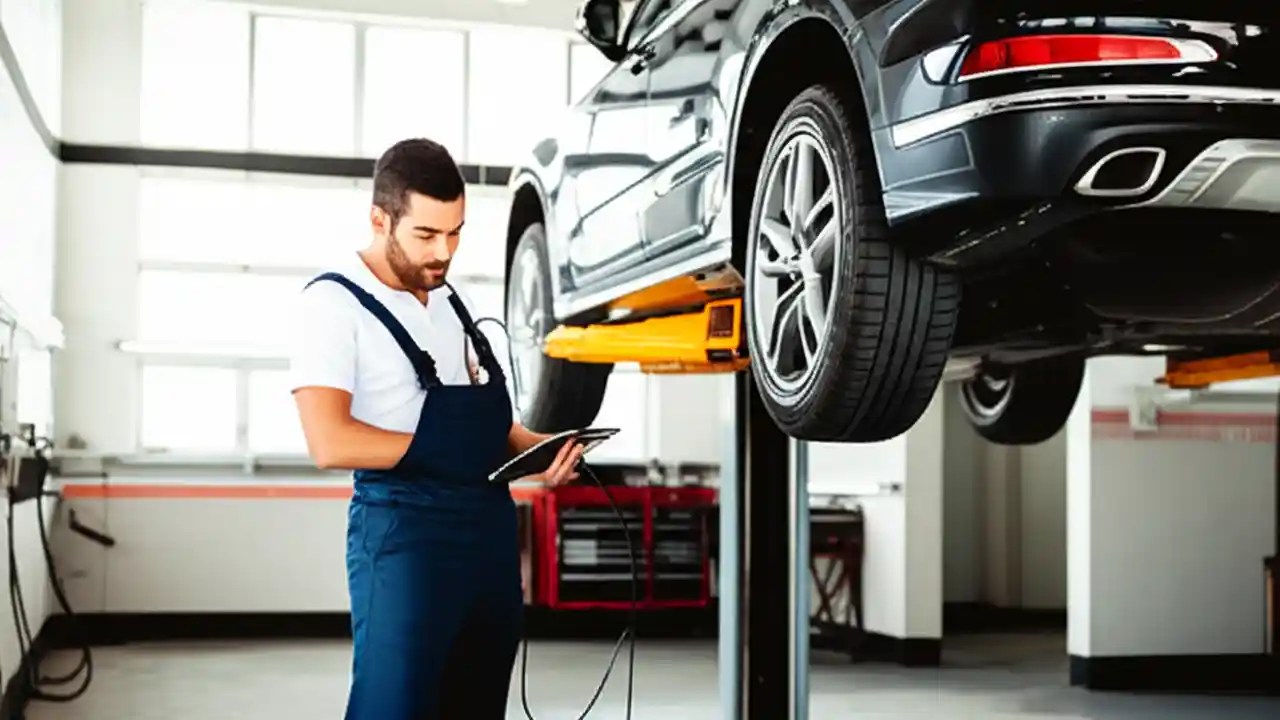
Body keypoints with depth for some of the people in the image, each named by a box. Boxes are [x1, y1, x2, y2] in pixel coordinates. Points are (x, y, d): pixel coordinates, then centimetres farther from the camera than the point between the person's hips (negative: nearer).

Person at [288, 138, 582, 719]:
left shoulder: (449, 299, 16)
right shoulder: (334, 301, -7)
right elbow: (330, 443, -17)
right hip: (402, 533, -8)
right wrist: (438, 449, -13)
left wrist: (539, 448, 4)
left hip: (491, 526, 8)